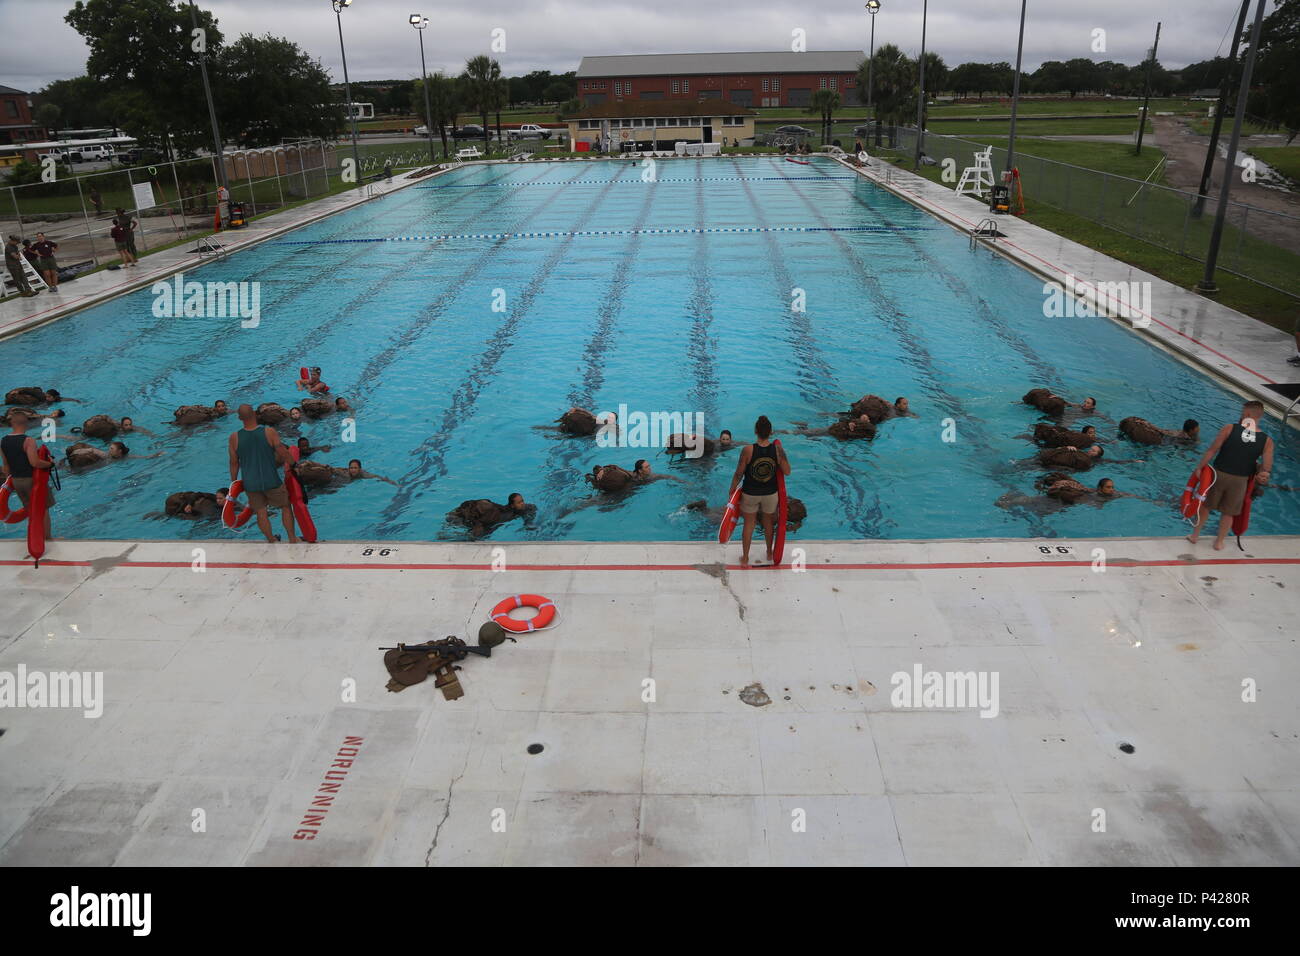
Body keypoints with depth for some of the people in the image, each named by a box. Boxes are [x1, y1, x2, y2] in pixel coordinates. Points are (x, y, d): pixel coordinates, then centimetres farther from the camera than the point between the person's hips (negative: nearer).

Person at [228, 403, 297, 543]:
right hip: (271, 481, -2)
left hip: (250, 483, 2)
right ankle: (292, 539, 21)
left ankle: (272, 541, 26)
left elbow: (234, 463, -1)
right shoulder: (269, 432, -17)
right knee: (285, 506, 18)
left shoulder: (234, 437, -10)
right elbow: (283, 454, -11)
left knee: (260, 512, 18)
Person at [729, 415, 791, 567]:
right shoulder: (778, 449, -17)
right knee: (768, 522, 23)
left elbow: (739, 473, -14)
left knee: (749, 524, 16)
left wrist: (731, 490, 1)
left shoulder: (748, 450, -22)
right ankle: (769, 553, 42)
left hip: (750, 493, -1)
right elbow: (787, 471, -8)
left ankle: (745, 558, 26)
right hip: (770, 493, 2)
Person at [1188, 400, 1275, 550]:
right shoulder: (1267, 441, -8)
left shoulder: (1229, 429, -14)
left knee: (1206, 505, 19)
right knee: (1229, 513, 18)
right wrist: (1262, 476, 9)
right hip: (1240, 480, 1)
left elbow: (1212, 450, -15)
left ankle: (1195, 535, 32)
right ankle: (1219, 542, 30)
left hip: (1219, 474, -1)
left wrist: (1199, 468, -7)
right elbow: (1267, 467, -11)